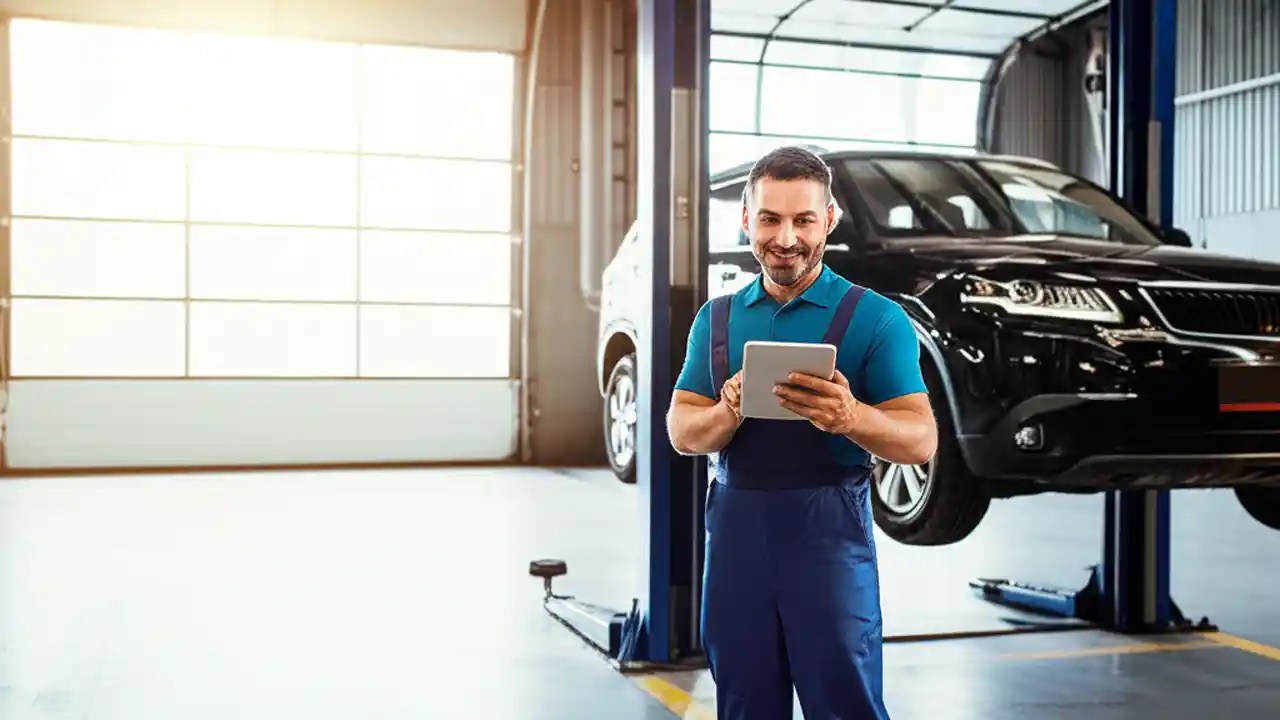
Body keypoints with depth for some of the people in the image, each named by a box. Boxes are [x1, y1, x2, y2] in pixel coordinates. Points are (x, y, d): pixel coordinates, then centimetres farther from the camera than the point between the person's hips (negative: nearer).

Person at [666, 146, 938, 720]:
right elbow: (681, 433, 6)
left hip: (829, 531, -4)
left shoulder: (874, 317, -3)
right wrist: (727, 413, -17)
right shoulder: (716, 319, 11)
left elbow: (921, 440, -7)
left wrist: (851, 417, -28)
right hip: (735, 529, 4)